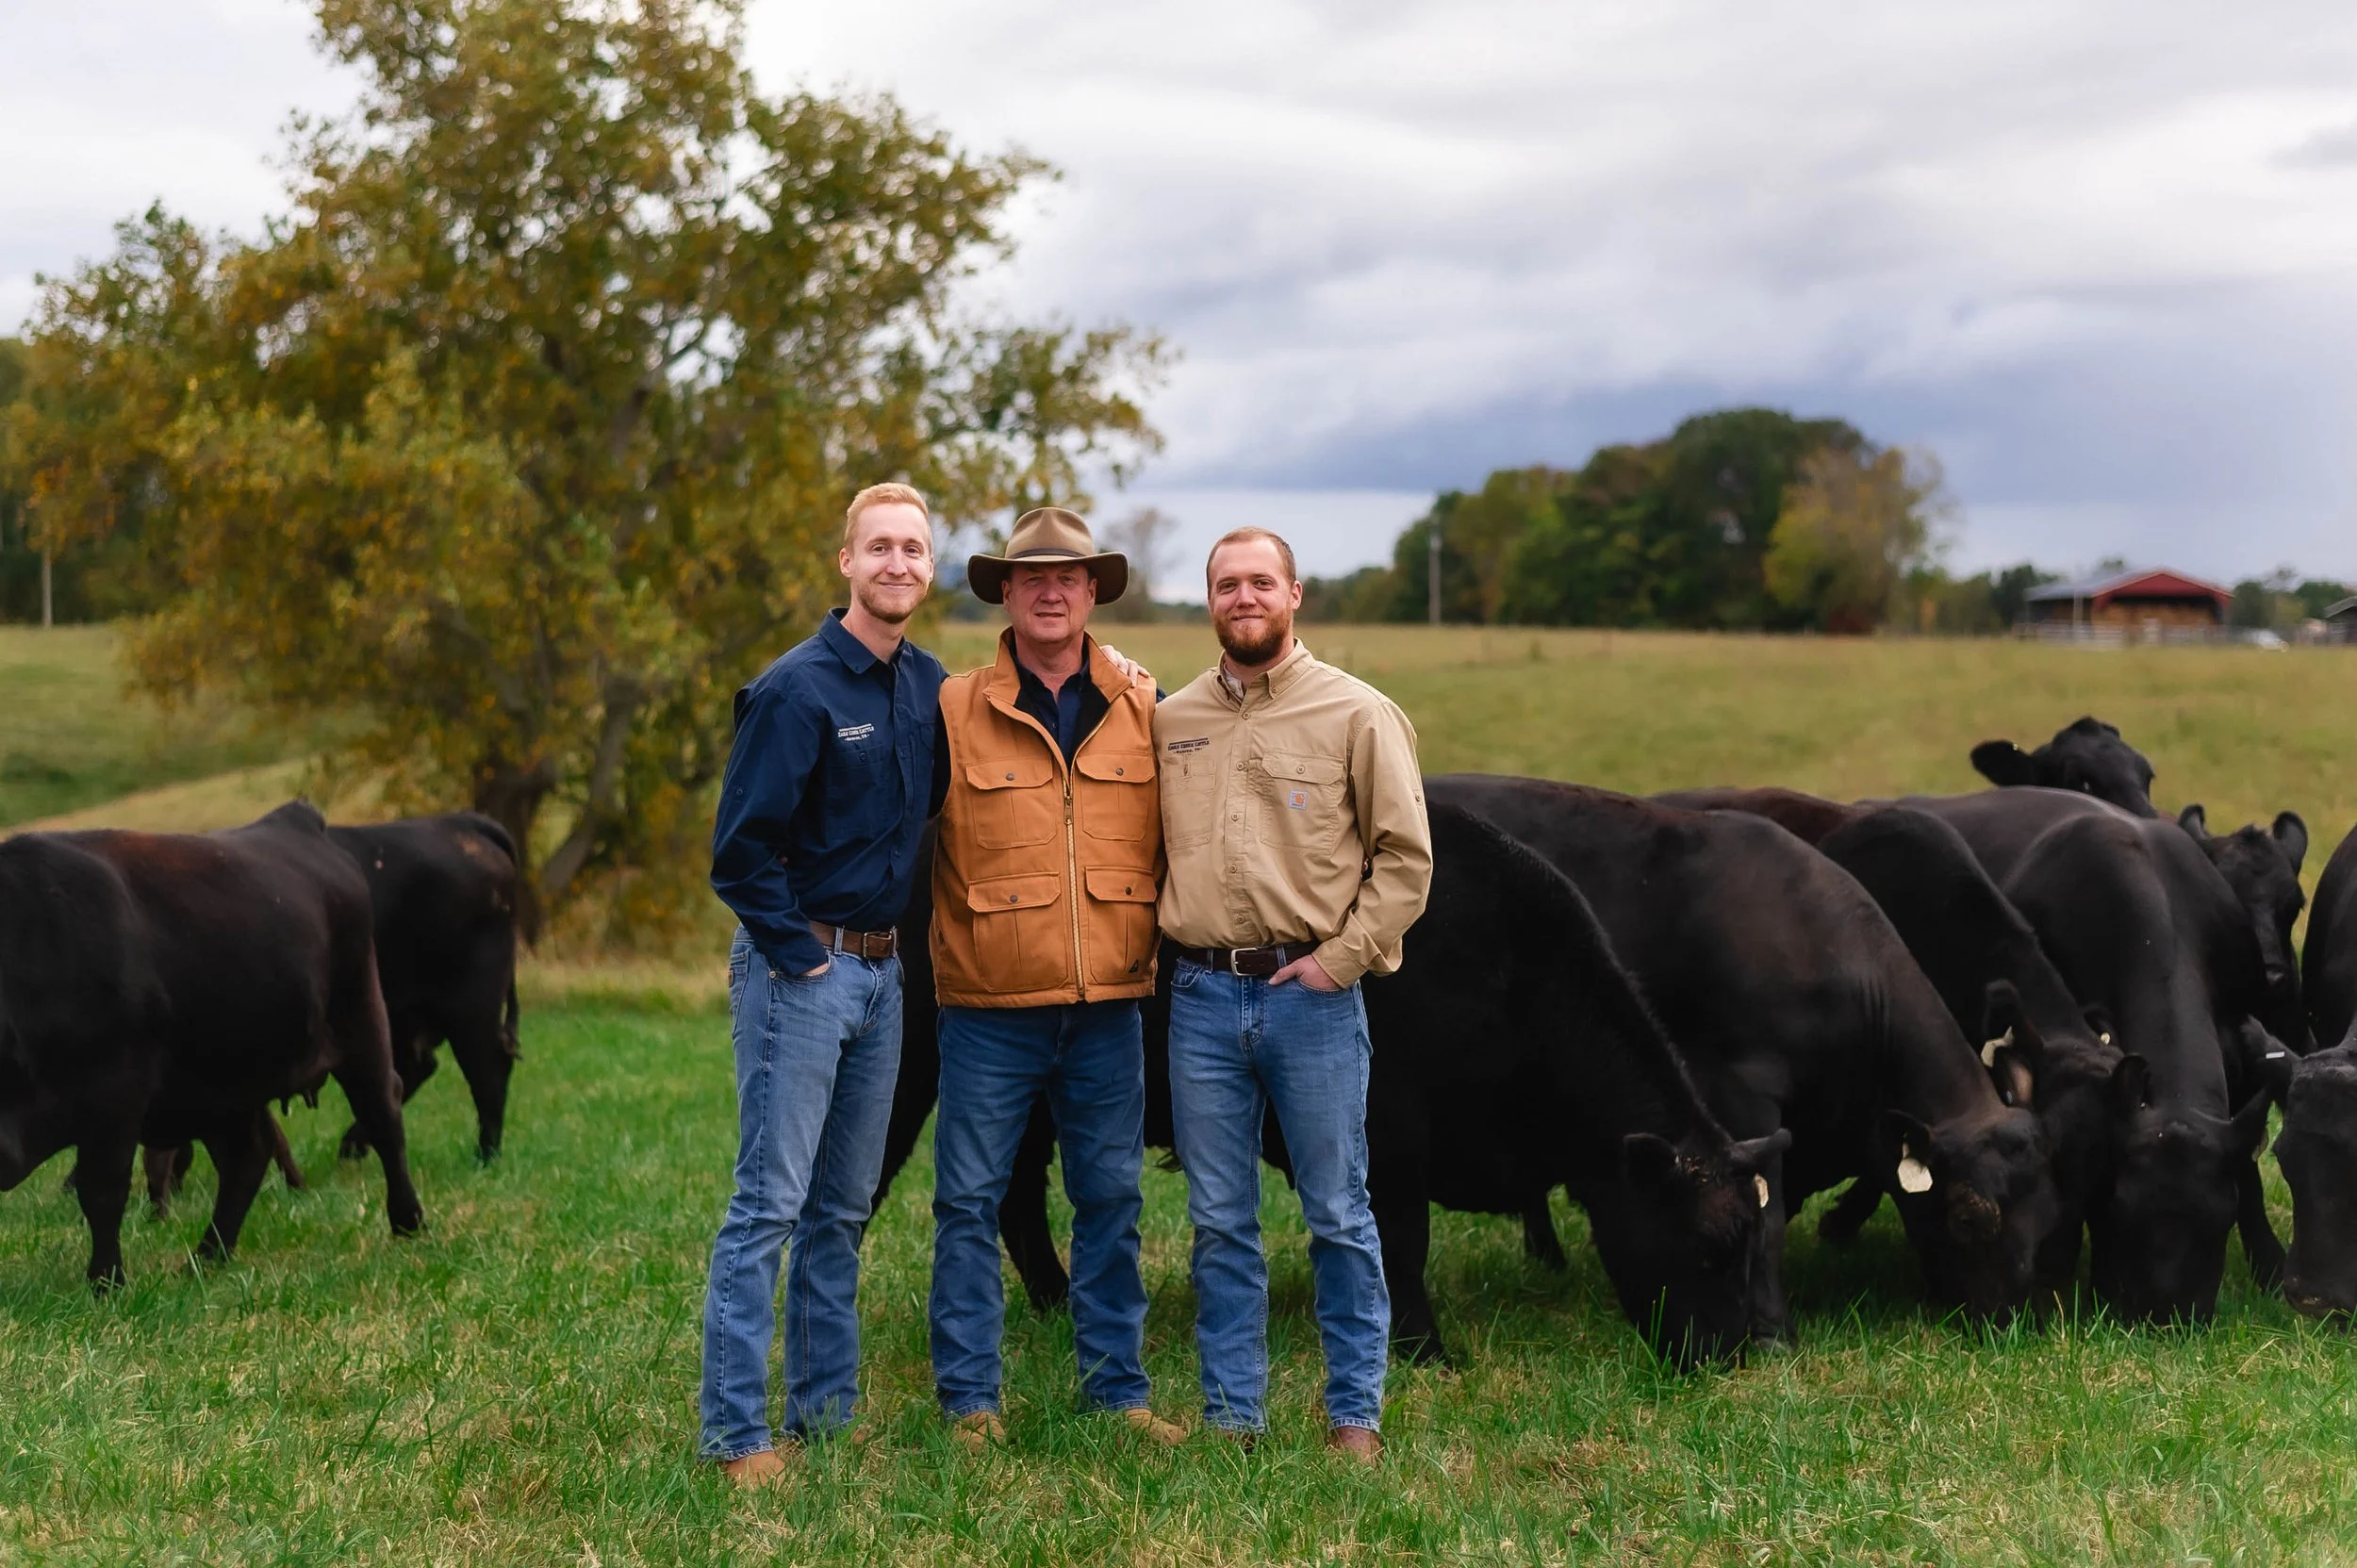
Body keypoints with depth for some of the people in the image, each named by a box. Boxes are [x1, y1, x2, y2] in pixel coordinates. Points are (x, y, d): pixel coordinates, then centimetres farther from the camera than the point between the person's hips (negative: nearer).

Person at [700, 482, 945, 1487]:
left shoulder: (929, 688, 8)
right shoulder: (797, 689, -12)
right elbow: (741, 847, -15)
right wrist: (799, 955, -12)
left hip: (882, 969, 7)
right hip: (799, 966, -7)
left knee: (844, 1207, 13)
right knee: (771, 1203, -5)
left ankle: (825, 1410, 21)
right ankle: (735, 1433, 0)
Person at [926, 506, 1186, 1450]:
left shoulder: (1146, 710, 6)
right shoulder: (953, 709, -3)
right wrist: (944, 937, 3)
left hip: (1110, 1007, 3)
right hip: (989, 1007, -2)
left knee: (1111, 1200, 10)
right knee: (969, 1201, 2)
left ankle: (1118, 1388, 21)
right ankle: (969, 1398, 12)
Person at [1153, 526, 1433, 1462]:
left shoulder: (1357, 714, -1)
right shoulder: (1170, 723, 11)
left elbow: (1405, 857, -2)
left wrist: (1341, 958, -9)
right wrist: (1153, 947, 7)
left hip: (1311, 994, -3)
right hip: (1201, 997, 3)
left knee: (1338, 1215, 2)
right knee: (1220, 1221, 8)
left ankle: (1355, 1415, 12)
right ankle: (1231, 1413, 17)